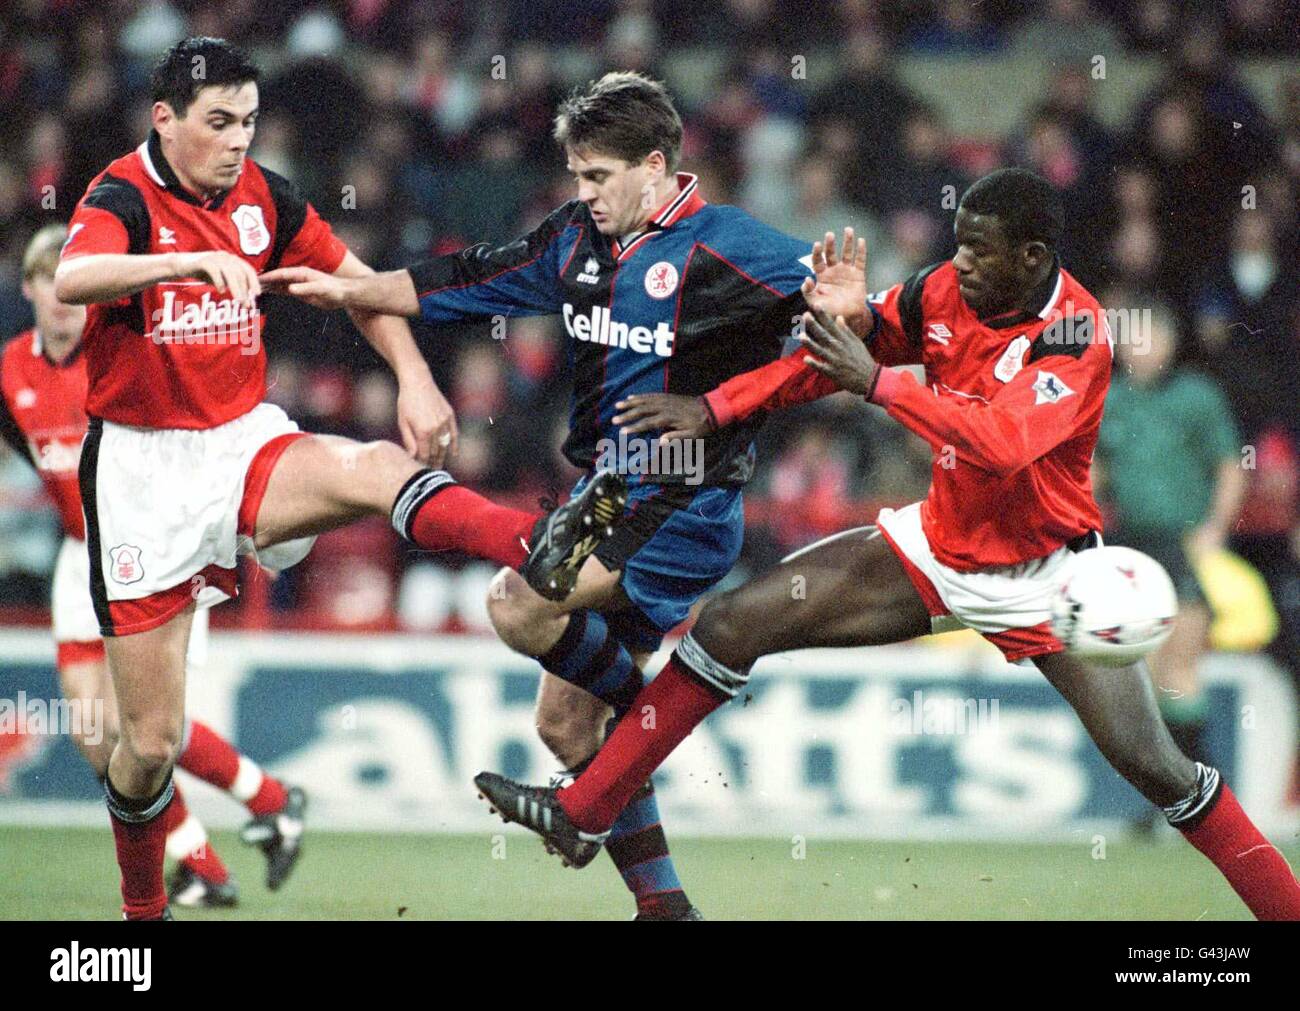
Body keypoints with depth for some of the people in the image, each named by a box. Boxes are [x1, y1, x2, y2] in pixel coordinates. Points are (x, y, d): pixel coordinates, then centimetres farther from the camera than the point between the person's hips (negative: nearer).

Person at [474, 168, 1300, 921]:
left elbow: (1002, 441, -41)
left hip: (1042, 573, -5)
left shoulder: (1075, 333, -25)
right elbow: (832, 354, 5)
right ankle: (582, 815, 4)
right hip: (939, 544, 5)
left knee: (1157, 769, -13)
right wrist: (716, 408, -2)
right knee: (733, 624, -3)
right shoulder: (945, 292, -9)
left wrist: (874, 379, -39)